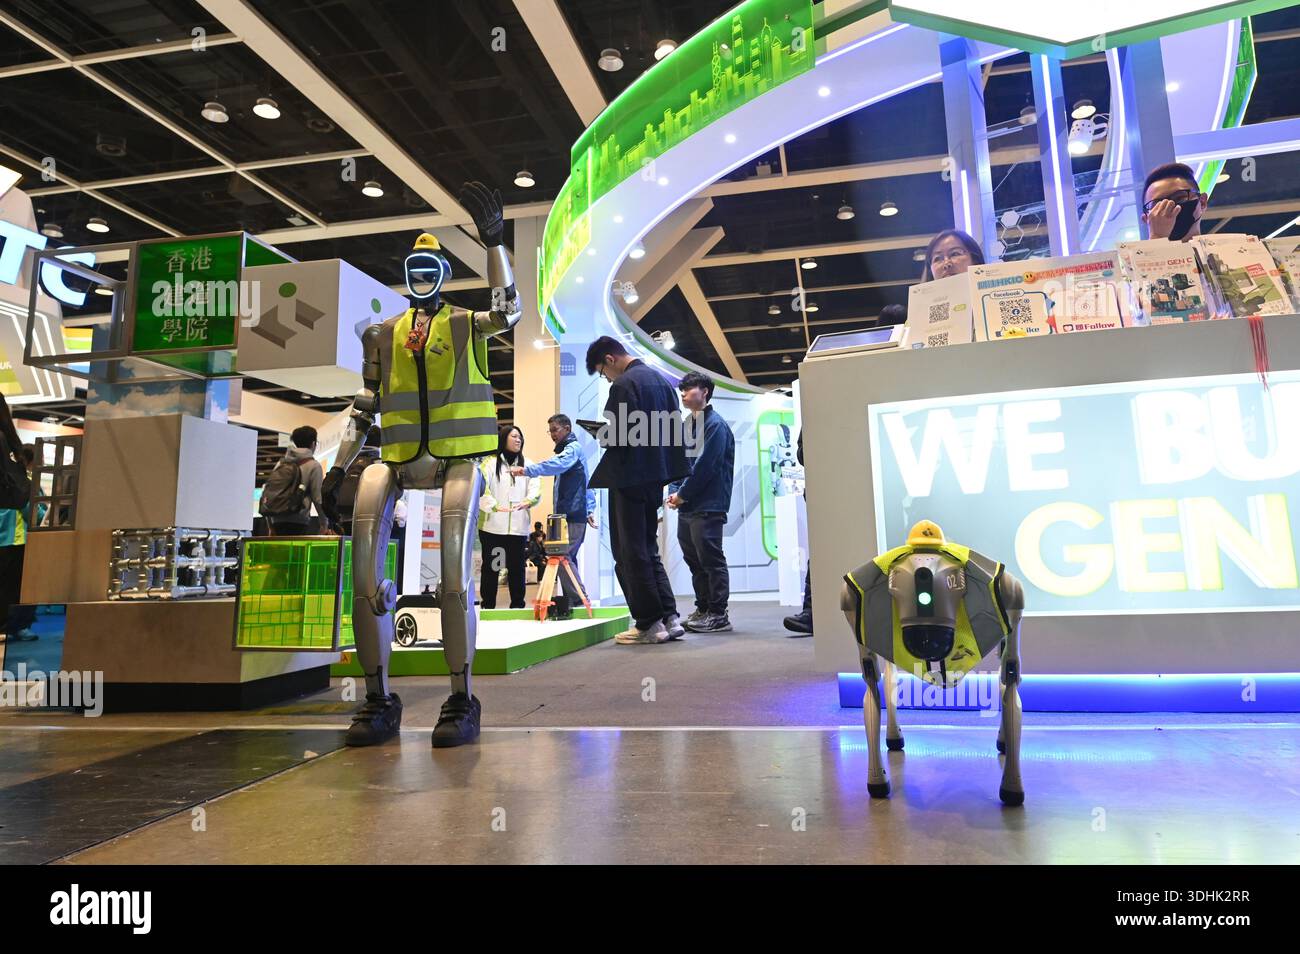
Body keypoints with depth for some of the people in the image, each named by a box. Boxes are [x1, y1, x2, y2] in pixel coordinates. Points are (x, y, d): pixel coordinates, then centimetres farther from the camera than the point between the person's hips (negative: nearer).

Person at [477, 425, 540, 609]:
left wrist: (526, 502, -21)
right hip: (492, 524, -2)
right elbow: (481, 487, -10)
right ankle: (488, 605, 13)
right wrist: (495, 506, -25)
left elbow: (536, 488, 1)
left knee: (517, 566, 6)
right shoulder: (490, 462, 3)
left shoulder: (527, 464, 13)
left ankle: (517, 604, 15)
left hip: (518, 526, 2)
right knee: (491, 566, 4)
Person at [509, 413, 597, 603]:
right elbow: (588, 482, 24)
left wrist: (527, 470, -36)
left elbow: (557, 464, -27)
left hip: (573, 515, -10)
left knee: (563, 556, -15)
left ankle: (579, 601, -14)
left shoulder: (574, 448, -5)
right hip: (566, 514, 10)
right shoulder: (566, 450, 25)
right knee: (567, 558, 9)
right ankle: (572, 600, 12)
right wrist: (590, 509, 15)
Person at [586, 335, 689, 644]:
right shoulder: (660, 379, 13)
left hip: (629, 477, -9)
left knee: (630, 552, 1)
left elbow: (622, 434, -20)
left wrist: (603, 437, 0)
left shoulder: (624, 384, -14)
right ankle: (669, 618, 14)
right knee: (648, 549, 16)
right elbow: (674, 429, 14)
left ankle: (649, 624, 5)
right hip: (655, 475, 9)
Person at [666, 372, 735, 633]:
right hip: (686, 507, 8)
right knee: (694, 561, 12)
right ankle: (703, 609, 21)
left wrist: (683, 493, -11)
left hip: (708, 506, -8)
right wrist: (674, 492, 3)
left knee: (711, 560, -5)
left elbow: (705, 465, -15)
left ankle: (718, 614, 2)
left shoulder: (716, 425, -8)